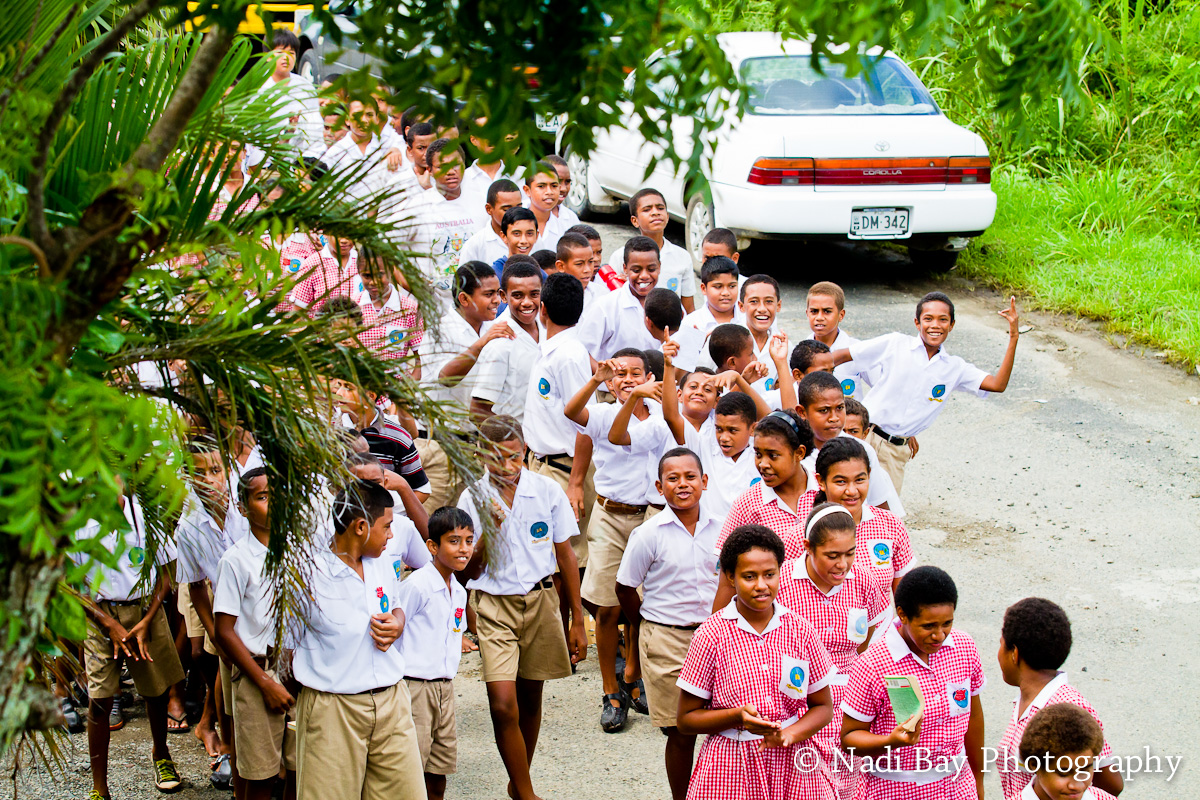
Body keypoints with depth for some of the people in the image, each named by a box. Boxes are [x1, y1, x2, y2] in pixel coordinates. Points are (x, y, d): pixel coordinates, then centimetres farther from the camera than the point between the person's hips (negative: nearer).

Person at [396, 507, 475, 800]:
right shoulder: (416, 585, -14)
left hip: (445, 686, 8)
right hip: (415, 685, -8)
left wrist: (450, 671, 17)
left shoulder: (459, 592, 10)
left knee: (440, 767, 12)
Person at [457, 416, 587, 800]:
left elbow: (565, 555, 5)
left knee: (530, 699, 14)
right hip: (494, 606, -2)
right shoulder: (472, 499, -6)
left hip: (540, 602, 2)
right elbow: (472, 570, -3)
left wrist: (577, 621, 7)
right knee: (503, 704, -14)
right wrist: (489, 530, -21)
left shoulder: (548, 491, -4)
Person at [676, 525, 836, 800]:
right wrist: (739, 716, -19)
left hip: (794, 766, 2)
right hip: (730, 772, -2)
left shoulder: (800, 630, 0)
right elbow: (686, 720, -4)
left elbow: (823, 707, 7)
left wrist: (788, 734, -12)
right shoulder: (711, 635, -7)